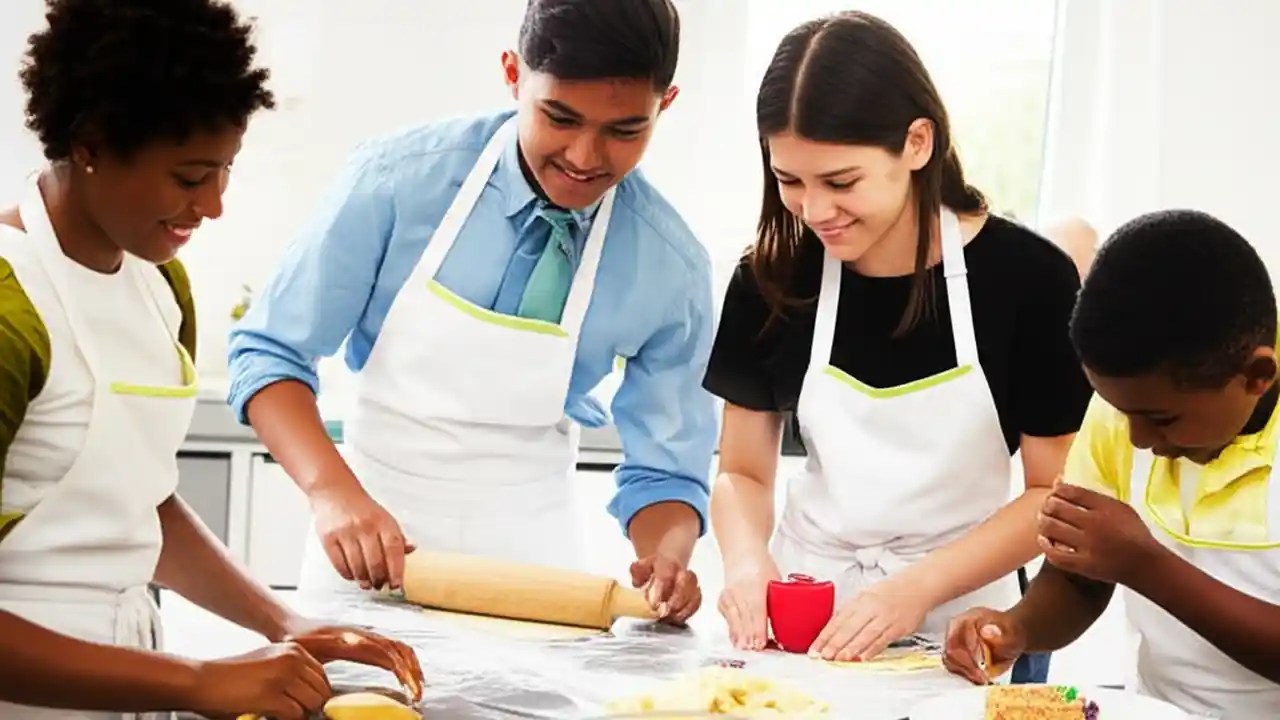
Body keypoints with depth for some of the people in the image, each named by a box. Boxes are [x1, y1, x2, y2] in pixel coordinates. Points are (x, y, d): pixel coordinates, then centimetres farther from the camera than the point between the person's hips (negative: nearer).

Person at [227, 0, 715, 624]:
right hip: (368, 541, -2)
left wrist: (667, 559, -24)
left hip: (526, 563, 2)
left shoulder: (672, 268, -10)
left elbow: (663, 467, -2)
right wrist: (333, 490, -26)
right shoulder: (400, 177, -15)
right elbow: (270, 352, -9)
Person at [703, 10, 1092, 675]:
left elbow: (1054, 491, -5)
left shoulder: (1028, 279, -10)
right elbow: (744, 473, 6)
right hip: (801, 608, 2)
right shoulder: (771, 281, -3)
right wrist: (747, 559, -15)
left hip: (957, 622, -2)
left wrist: (920, 587, -18)